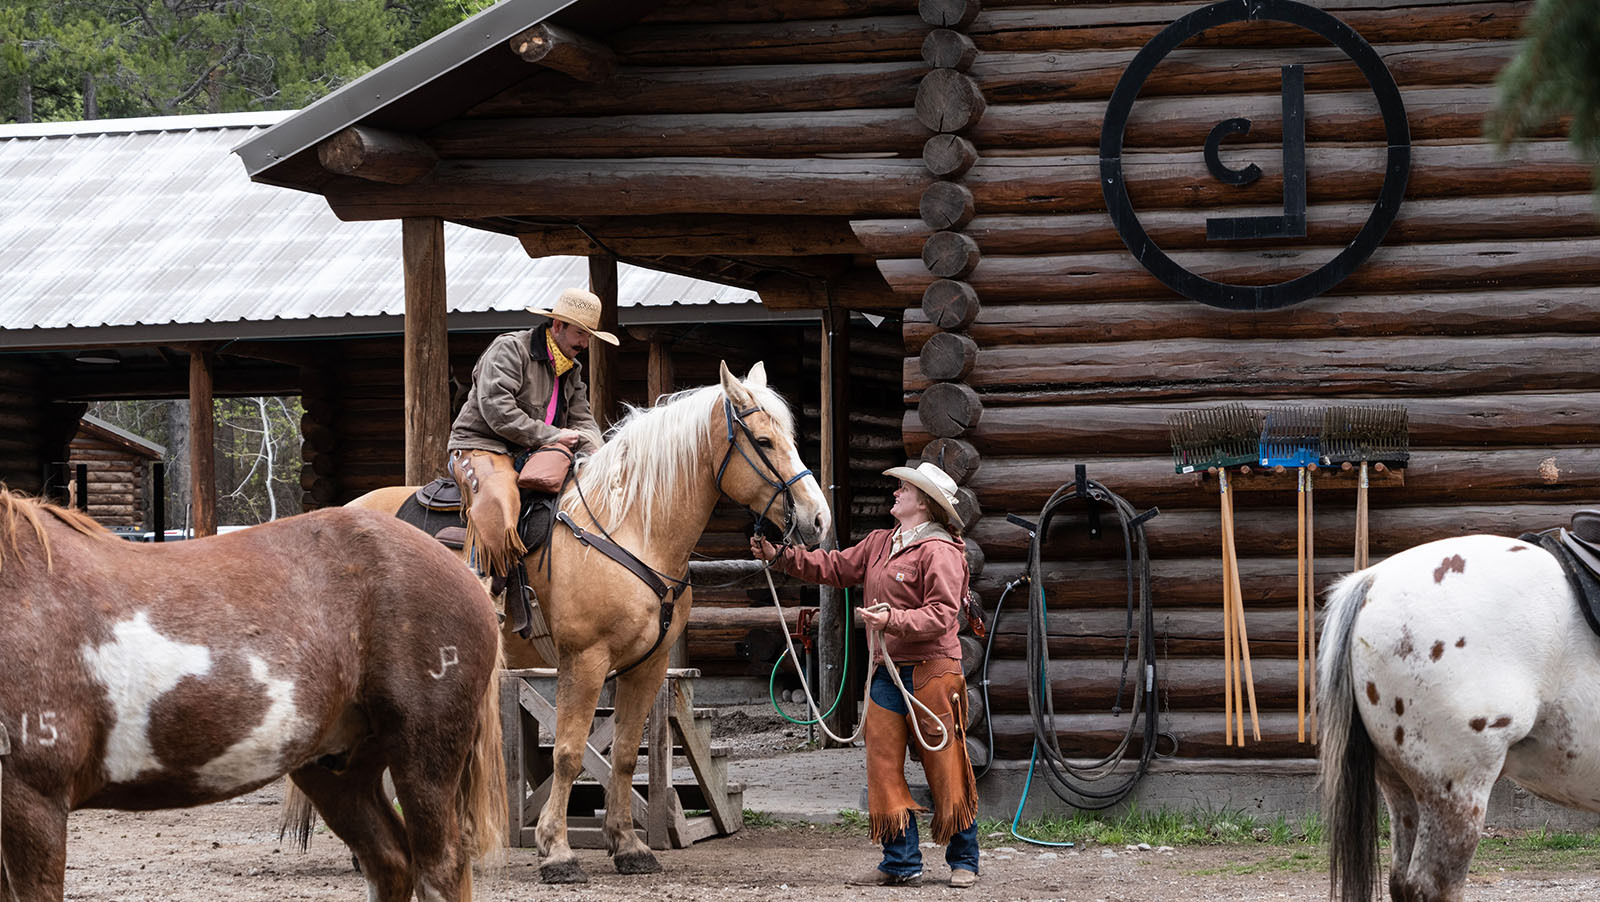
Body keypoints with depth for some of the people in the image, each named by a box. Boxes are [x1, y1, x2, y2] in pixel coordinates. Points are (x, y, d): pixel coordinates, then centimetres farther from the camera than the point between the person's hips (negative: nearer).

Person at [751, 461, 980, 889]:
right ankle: (901, 863, 8)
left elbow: (942, 614, -18)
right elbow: (835, 568, 18)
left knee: (945, 770, -1)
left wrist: (895, 620, -30)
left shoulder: (940, 552, -12)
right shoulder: (879, 543, 14)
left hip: (931, 672, -8)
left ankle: (963, 861, 11)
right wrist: (780, 557, 10)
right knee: (884, 770, 3)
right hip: (886, 673, 8)